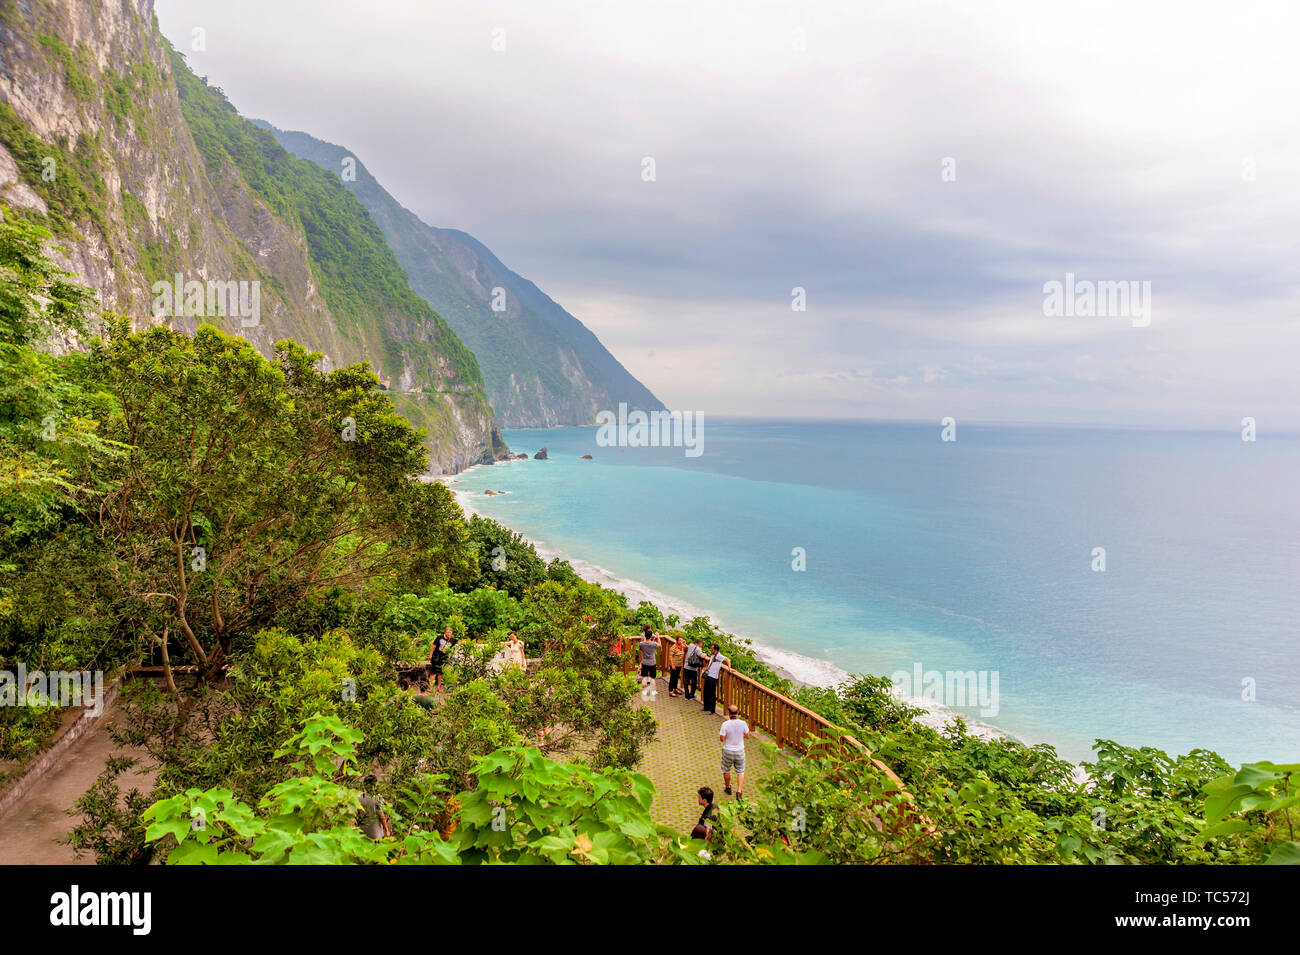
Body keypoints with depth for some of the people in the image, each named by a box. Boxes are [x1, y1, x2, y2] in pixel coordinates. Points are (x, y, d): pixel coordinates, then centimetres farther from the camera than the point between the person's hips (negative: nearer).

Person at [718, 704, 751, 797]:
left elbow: (722, 739, -15)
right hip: (739, 751, 1)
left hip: (728, 751, -1)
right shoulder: (743, 723, -15)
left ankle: (728, 788, 38)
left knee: (726, 770, 23)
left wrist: (720, 732, 4)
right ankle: (739, 791, 1)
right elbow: (747, 736, -3)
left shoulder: (725, 724, -22)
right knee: (740, 772, 14)